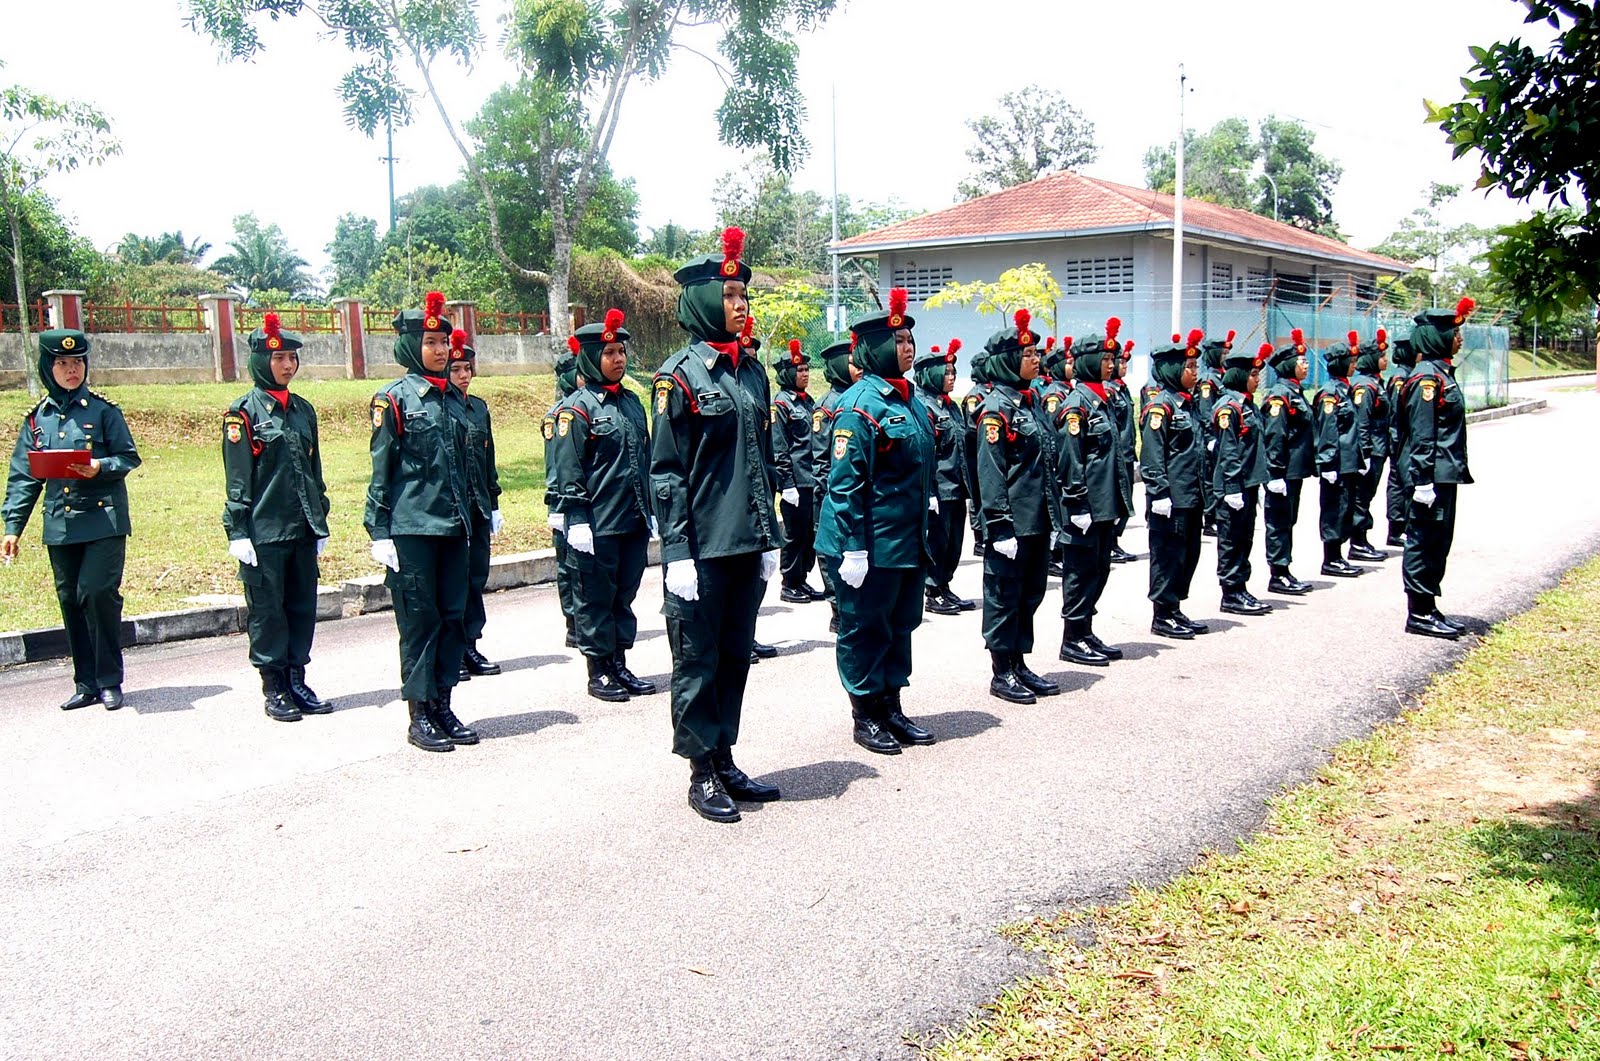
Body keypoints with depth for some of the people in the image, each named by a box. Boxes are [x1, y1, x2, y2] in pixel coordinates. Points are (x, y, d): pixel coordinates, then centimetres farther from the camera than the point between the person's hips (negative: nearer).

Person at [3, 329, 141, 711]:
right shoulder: (37, 418, 10)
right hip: (60, 525, 4)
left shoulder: (103, 410, 0)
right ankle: (86, 684, 19)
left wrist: (101, 468, -20)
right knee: (71, 601, 8)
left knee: (98, 592, -13)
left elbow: (129, 457, 1)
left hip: (104, 519, -4)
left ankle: (110, 682, 2)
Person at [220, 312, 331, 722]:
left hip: (302, 530, 6)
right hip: (264, 531, -6)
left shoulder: (303, 410, 12)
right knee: (267, 610, 3)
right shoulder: (244, 411, -5)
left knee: (303, 607, 9)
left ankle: (297, 681, 20)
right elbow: (237, 477, -8)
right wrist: (238, 532, -12)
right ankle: (274, 689, 12)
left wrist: (320, 523, 15)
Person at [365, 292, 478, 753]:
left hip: (453, 525, 6)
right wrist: (380, 532, -10)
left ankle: (443, 706, 19)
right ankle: (420, 716, 9)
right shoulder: (394, 398, -5)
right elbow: (381, 468, -6)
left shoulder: (455, 397, 12)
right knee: (419, 620, 0)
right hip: (411, 526, -6)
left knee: (454, 617, 8)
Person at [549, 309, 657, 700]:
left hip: (633, 521, 7)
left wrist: (649, 511, 17)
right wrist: (577, 521, -17)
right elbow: (568, 471, -12)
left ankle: (619, 664, 23)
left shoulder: (632, 402, 13)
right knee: (595, 598, 3)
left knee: (624, 595, 13)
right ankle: (599, 672, 13)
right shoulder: (578, 407, -8)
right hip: (597, 525, -7)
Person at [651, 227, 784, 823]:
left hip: (748, 545, 7)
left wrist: (770, 537, 13)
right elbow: (665, 472, -10)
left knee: (736, 656, 14)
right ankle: (702, 774, 15)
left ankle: (725, 762, 26)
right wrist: (676, 551, -14)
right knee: (697, 662, 4)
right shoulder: (680, 376, -8)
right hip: (702, 548, -7)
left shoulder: (752, 372, 12)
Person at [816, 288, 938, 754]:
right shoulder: (860, 405, -16)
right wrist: (853, 548, -21)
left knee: (901, 624, 15)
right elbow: (845, 481, -19)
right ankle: (866, 718, 16)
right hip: (872, 542, -9)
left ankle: (892, 709, 27)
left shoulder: (910, 399, 11)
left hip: (909, 540, 9)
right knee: (866, 629, 4)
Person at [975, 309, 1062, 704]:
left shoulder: (1028, 403, 14)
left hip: (1037, 520, 9)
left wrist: (1053, 518, 17)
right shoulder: (996, 408, -12)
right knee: (1005, 596, 2)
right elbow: (990, 472, -17)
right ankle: (1002, 674, 11)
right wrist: (1000, 526, -20)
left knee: (1030, 594, 15)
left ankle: (1019, 665, 25)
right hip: (1013, 521, -9)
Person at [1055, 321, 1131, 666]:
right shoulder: (1077, 404, -13)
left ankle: (1086, 632, 23)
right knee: (1082, 570, -2)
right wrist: (1078, 505, -20)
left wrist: (1119, 500, 19)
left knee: (1099, 568, 14)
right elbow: (1069, 459, -18)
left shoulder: (1106, 400, 15)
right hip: (1087, 505, -9)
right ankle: (1073, 640, 7)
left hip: (1106, 504, 9)